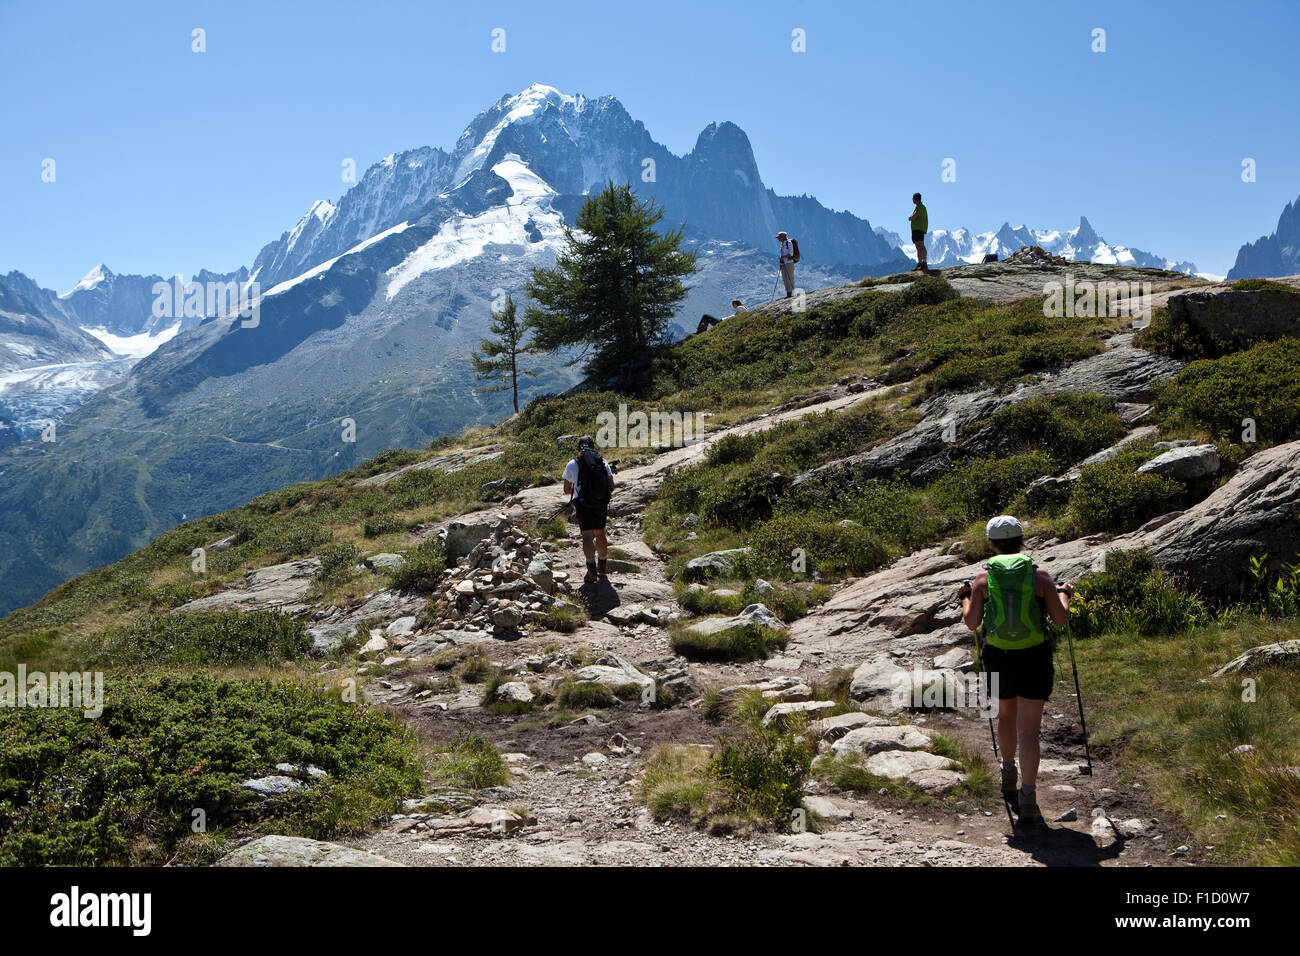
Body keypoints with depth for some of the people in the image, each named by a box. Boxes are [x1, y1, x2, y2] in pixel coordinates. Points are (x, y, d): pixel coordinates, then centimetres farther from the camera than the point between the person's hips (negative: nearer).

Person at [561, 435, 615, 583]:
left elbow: (567, 490, 10)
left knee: (587, 536, -6)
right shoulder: (603, 462, 8)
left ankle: (592, 569, -21)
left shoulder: (572, 465, 3)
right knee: (600, 534, 17)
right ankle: (603, 567, 27)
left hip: (583, 504, -3)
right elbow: (611, 487, 8)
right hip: (601, 504, 3)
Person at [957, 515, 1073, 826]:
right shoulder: (1040, 576, -5)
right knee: (1028, 731, 0)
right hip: (1034, 659, -2)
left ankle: (1009, 774, 42)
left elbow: (972, 623, -5)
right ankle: (1027, 800, -5)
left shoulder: (983, 579, -4)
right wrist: (1063, 594, 16)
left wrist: (967, 597, 14)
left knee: (1006, 714, 28)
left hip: (998, 659, 2)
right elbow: (1061, 619, -4)